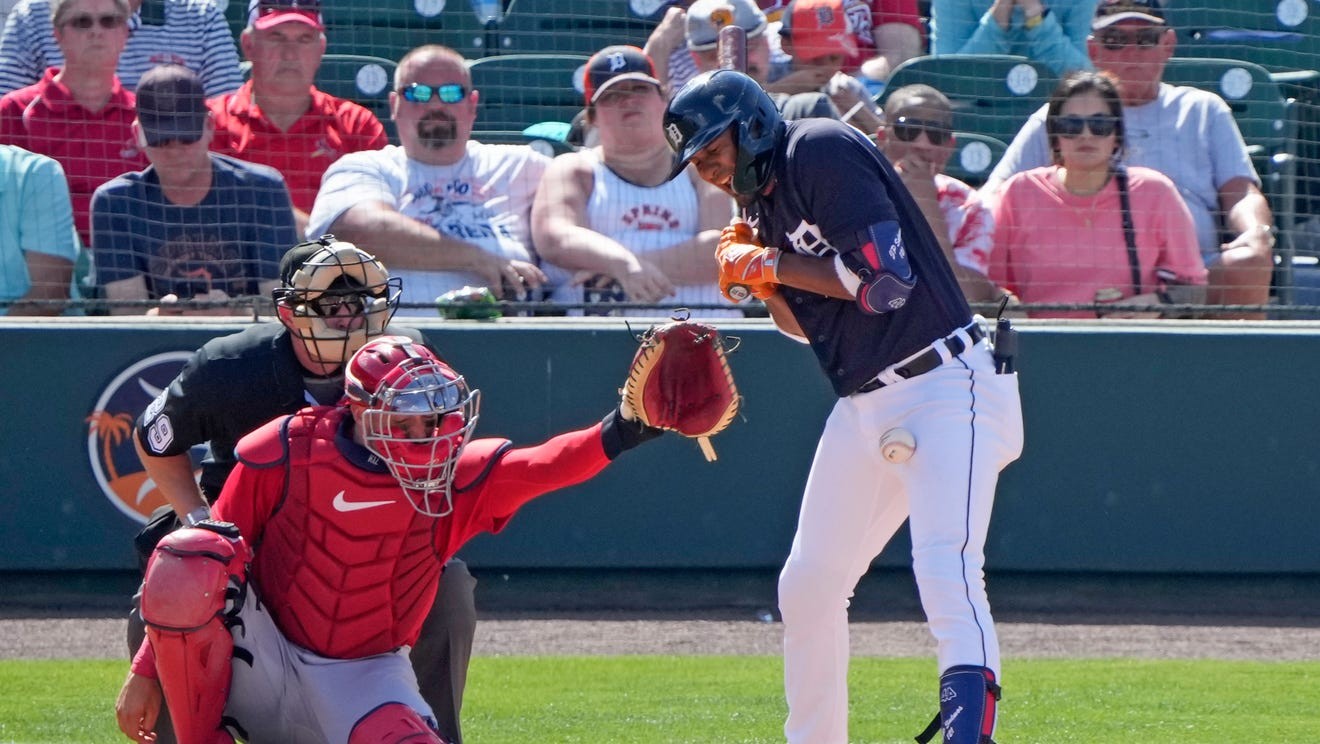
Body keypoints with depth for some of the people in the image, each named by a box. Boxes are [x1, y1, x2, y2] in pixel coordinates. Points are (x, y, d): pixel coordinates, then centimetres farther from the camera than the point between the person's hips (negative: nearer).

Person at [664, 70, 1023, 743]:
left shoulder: (822, 151, -13)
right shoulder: (762, 201, 13)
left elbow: (884, 281, -22)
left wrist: (770, 264, -12)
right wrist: (758, 275, 0)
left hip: (944, 389, -10)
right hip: (864, 405, 10)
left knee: (946, 573, -23)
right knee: (807, 586, 12)